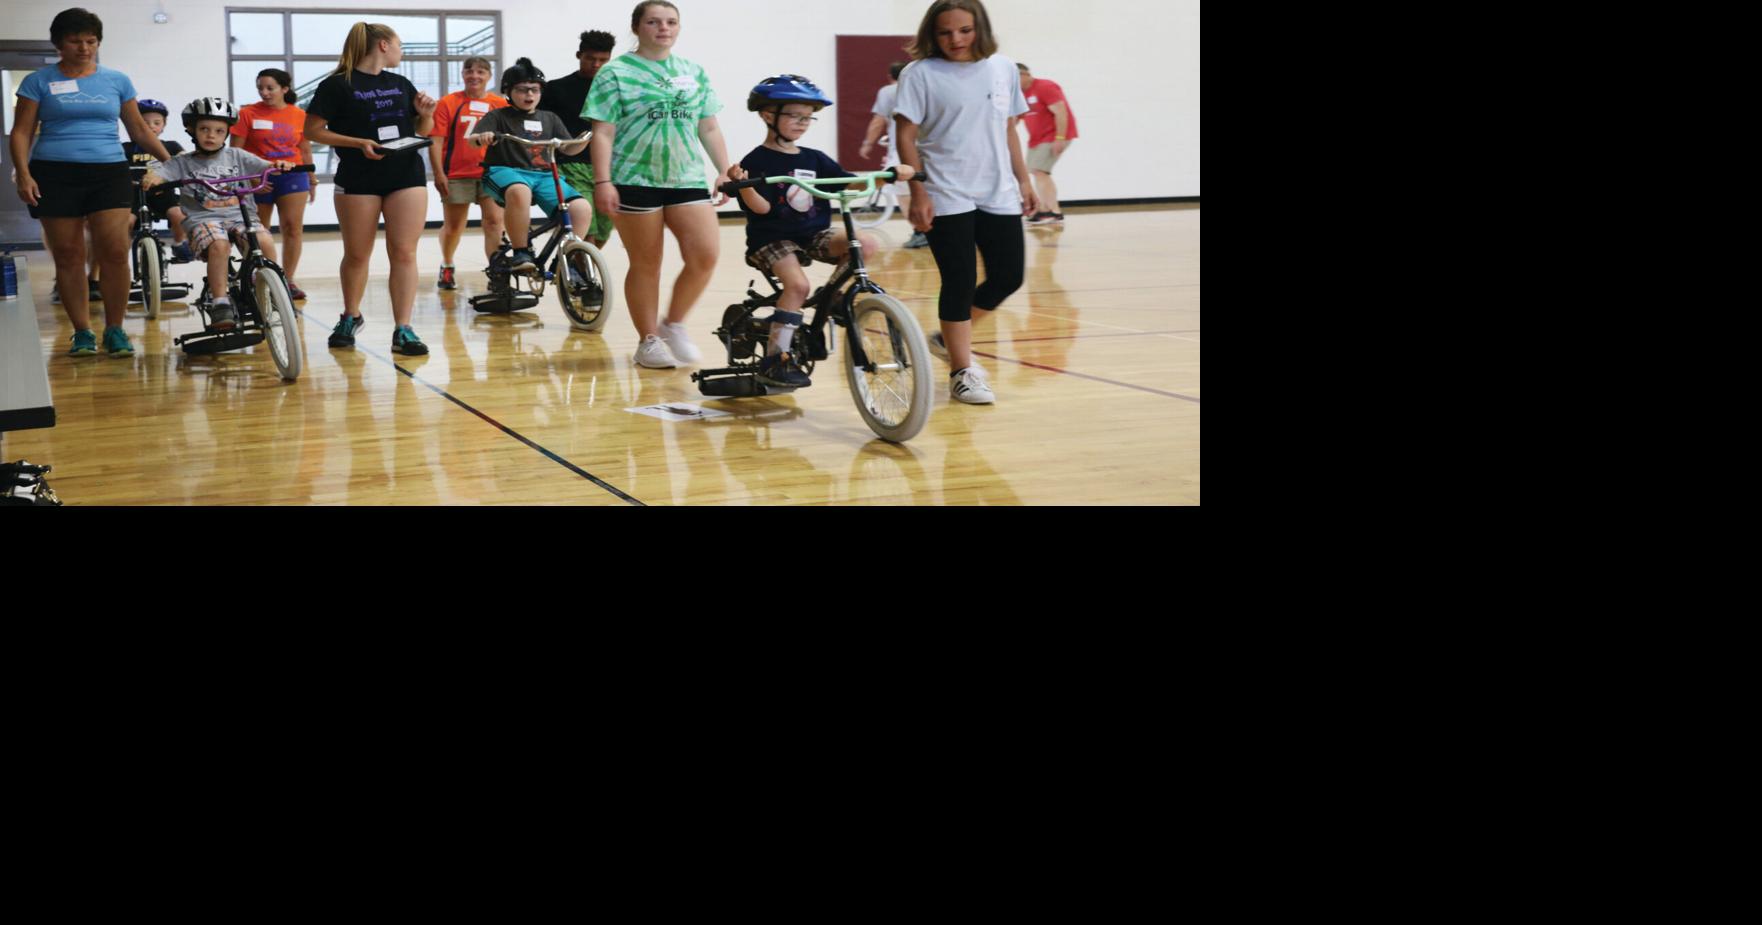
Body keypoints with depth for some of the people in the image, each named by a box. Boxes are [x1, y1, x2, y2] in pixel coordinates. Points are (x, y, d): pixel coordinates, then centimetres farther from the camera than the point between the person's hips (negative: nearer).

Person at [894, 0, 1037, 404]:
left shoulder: (1003, 68, 8)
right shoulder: (922, 74, -5)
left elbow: (1008, 130, 16)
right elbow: (906, 136, -7)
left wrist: (1023, 180, 14)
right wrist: (918, 192, -14)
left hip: (998, 196, 5)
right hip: (947, 199, -5)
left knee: (1007, 277, 5)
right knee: (960, 283, -4)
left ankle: (950, 338, 26)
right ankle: (962, 373, 7)